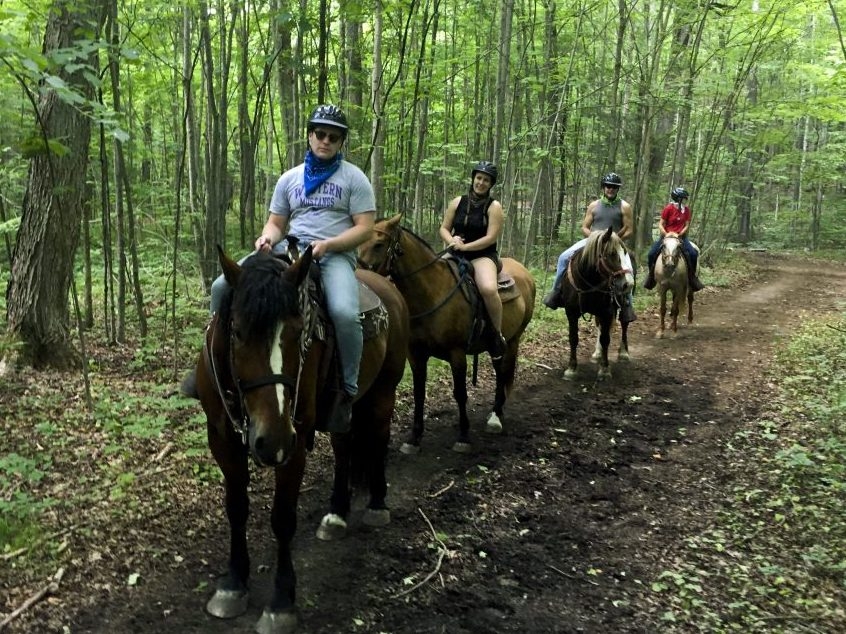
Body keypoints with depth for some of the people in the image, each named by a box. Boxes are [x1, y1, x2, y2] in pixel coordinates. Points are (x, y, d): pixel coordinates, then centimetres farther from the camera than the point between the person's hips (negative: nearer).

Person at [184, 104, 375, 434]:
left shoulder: (354, 178, 5)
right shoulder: (289, 178, 17)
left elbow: (365, 229, -2)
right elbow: (276, 224, 19)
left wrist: (326, 244, -16)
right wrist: (268, 237, -6)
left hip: (335, 256, -4)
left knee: (344, 314, -36)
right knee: (223, 287, -12)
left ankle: (348, 389, -15)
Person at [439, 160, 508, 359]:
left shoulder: (494, 206, -3)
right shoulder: (458, 202, 10)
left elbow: (491, 238, -11)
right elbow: (444, 228, 11)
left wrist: (465, 246, -18)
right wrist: (452, 241, -11)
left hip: (483, 256, -5)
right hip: (456, 254, 5)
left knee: (489, 289, -35)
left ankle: (498, 335, -14)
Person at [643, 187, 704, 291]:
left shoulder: (686, 209, 0)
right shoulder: (668, 208, -10)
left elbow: (687, 225, 1)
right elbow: (661, 224, -7)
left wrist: (679, 234, -15)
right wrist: (666, 234, -22)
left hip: (680, 235, 2)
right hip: (666, 235, -2)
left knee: (693, 253, -19)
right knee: (652, 253, -19)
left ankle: (692, 276, 0)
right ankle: (651, 275, 4)